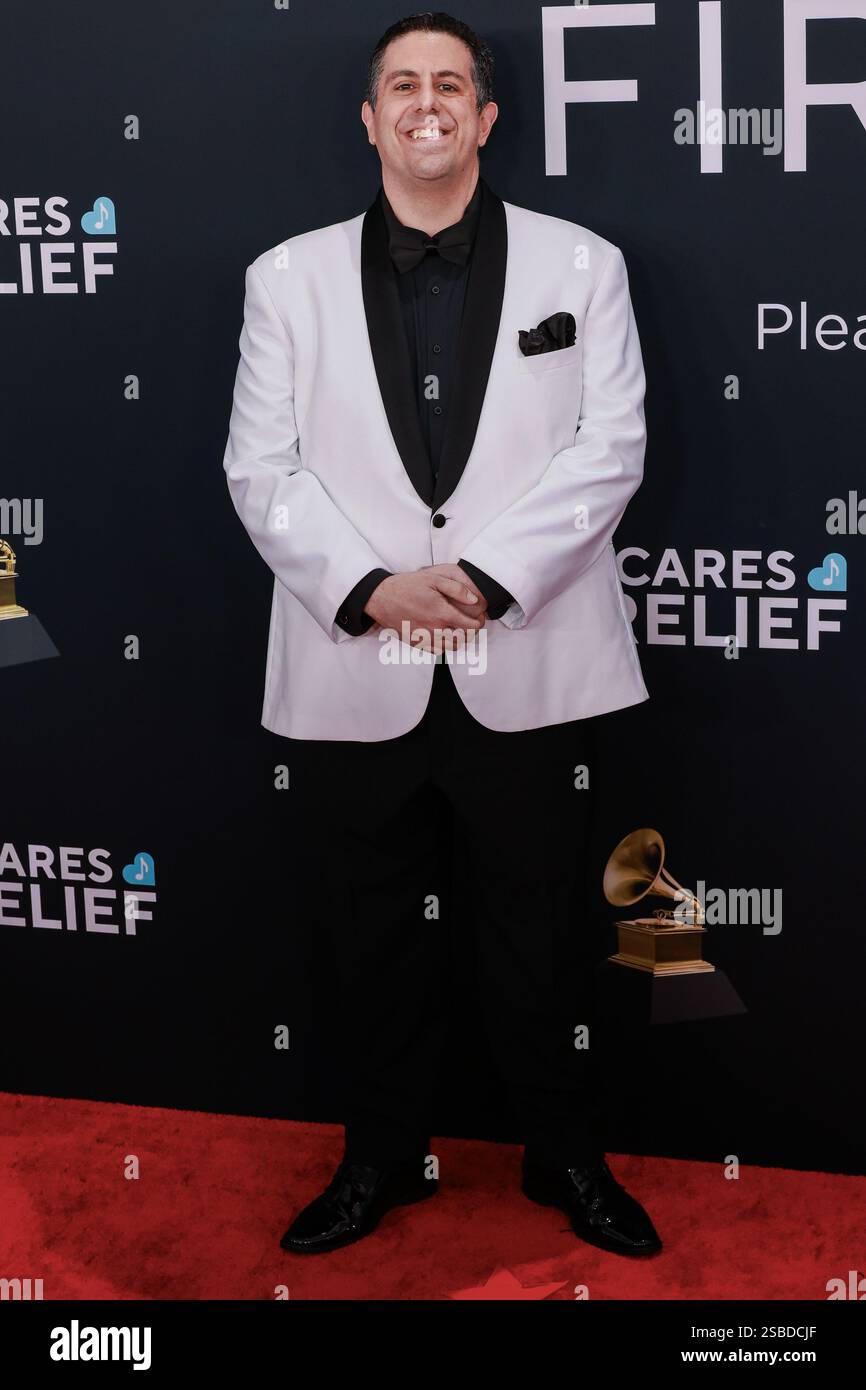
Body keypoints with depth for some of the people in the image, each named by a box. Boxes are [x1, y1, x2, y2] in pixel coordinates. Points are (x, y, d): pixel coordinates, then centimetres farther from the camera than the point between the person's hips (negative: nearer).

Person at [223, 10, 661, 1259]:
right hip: (354, 677, 1)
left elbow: (609, 449, -4)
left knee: (537, 937, 10)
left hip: (527, 673, -1)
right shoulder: (290, 278, 8)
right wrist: (372, 587, -14)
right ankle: (381, 1160, 31)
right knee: (377, 942, 13)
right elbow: (262, 467, 0)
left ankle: (567, 1158, 28)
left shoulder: (579, 265, 5)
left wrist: (485, 578, -15)